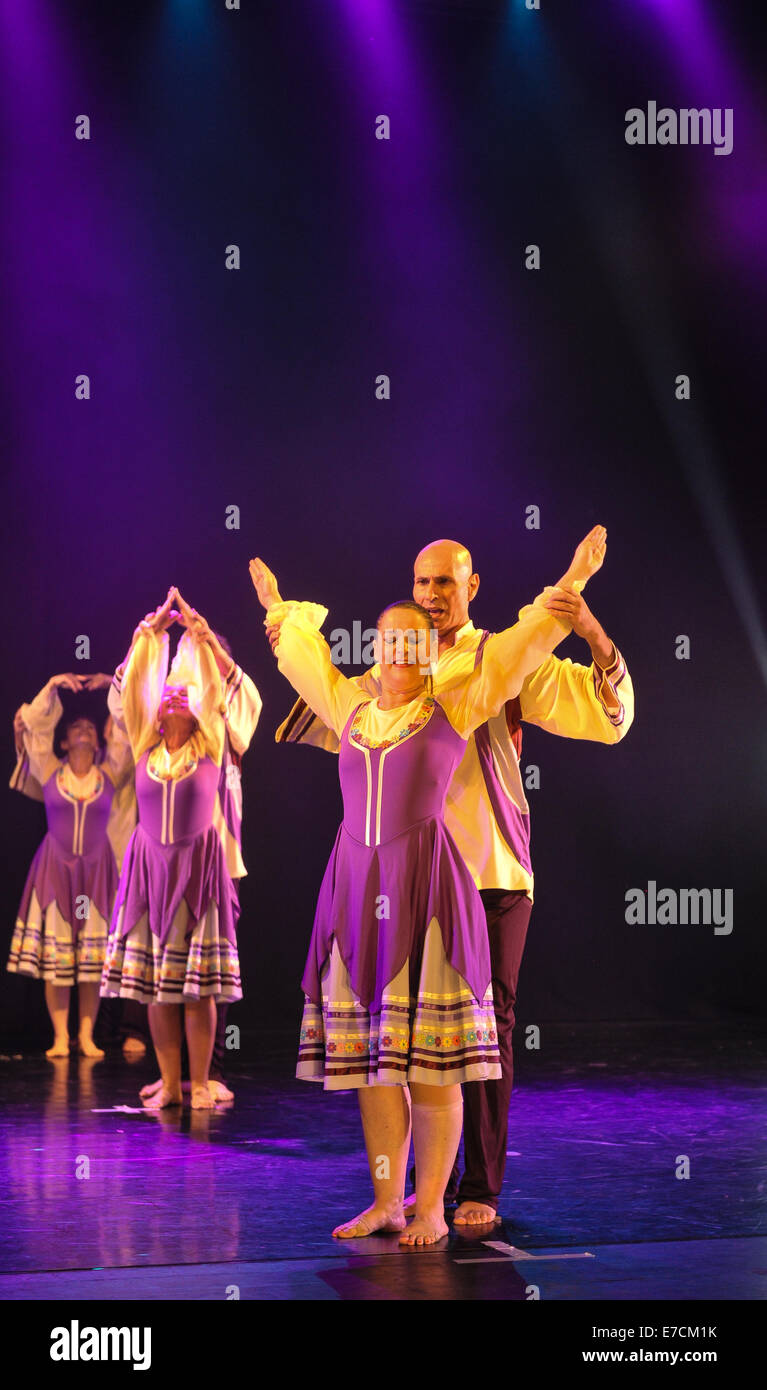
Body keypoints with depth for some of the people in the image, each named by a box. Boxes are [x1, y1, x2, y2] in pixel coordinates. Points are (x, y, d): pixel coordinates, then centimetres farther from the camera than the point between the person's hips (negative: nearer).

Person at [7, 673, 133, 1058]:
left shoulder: (111, 775, 4)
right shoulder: (49, 772, 4)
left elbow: (125, 734, -1)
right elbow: (35, 725, 1)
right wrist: (53, 686, -5)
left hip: (96, 871, 0)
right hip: (54, 868, 0)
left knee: (93, 955, -2)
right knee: (55, 954, -3)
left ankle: (86, 1036, 1)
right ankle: (60, 1037, 0)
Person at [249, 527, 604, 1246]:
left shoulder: (452, 710, 4)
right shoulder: (352, 710, 16)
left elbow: (517, 648, 6)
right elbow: (305, 650, 31)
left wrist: (571, 583, 5)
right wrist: (276, 606, 43)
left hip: (427, 886, -4)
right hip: (357, 884, 4)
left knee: (430, 1058, -5)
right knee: (371, 1057, 5)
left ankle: (431, 1206, 2)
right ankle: (385, 1201, 13)